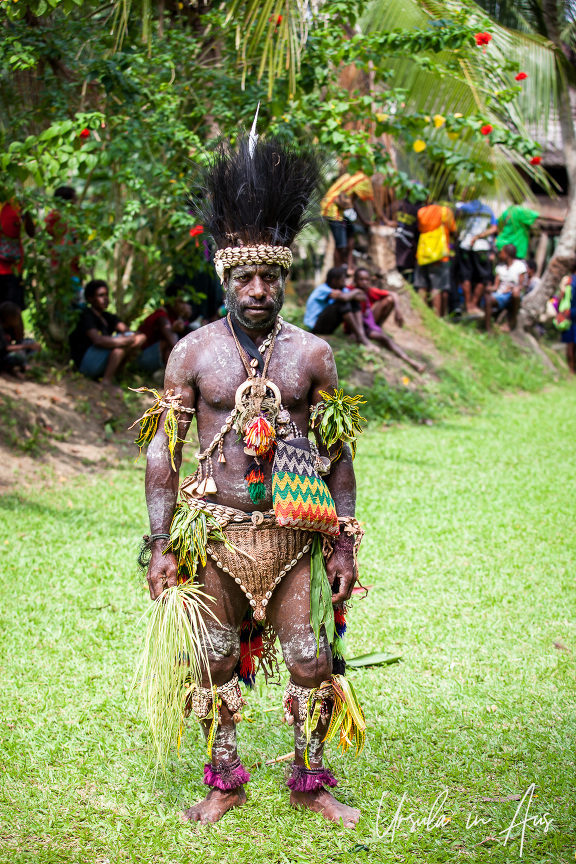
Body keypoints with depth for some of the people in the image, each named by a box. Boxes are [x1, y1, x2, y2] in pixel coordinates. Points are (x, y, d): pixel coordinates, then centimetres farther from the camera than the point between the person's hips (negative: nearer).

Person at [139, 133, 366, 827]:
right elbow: (162, 451, 1)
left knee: (311, 660, 3)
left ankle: (310, 783, 22)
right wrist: (161, 543, -3)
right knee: (215, 660, 9)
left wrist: (343, 542, 3)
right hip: (215, 533, 0)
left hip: (295, 533, 1)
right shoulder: (193, 352, 0)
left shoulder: (312, 354, 2)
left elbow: (338, 453, 7)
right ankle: (224, 782, 26)